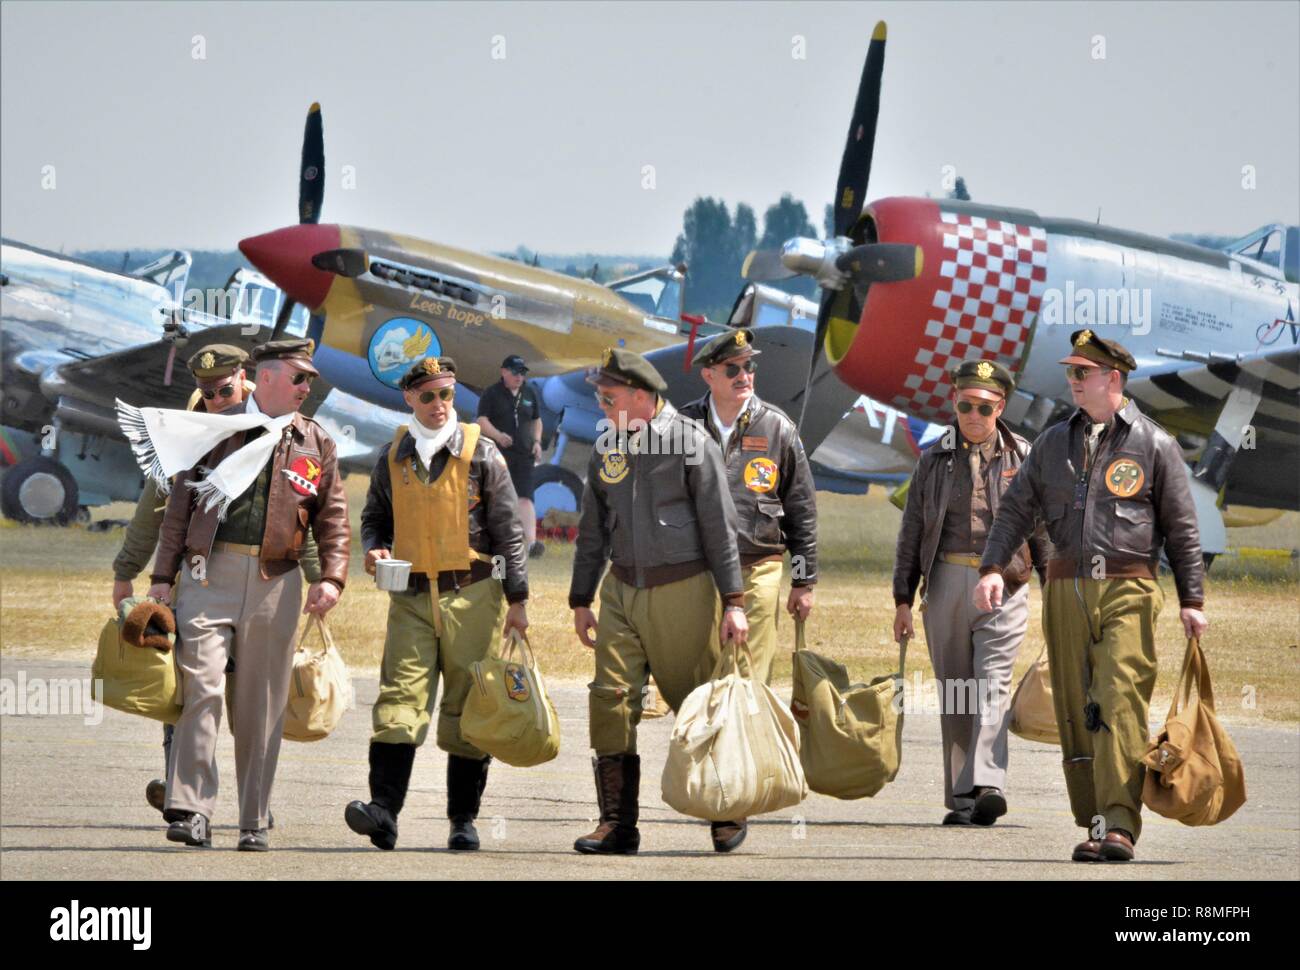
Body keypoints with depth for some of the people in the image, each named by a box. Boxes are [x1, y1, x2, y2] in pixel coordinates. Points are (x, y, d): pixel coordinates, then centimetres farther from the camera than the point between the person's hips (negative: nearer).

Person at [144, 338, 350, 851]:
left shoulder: (316, 444, 13)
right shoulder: (218, 431, 7)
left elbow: (332, 518, 12)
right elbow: (181, 502, 8)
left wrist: (332, 577, -4)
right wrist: (163, 575, 3)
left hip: (276, 581, 2)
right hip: (211, 573, -2)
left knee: (261, 706, 4)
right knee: (200, 688, -14)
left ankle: (254, 823, 10)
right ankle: (190, 811, -16)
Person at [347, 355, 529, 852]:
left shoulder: (480, 452, 0)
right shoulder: (393, 456, 9)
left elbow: (508, 529, 1)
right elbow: (375, 517, 22)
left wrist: (517, 600, -3)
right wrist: (375, 549, -1)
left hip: (472, 595, -2)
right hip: (411, 598, 2)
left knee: (467, 708, 2)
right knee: (400, 699, -11)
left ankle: (463, 820, 9)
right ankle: (384, 808, -19)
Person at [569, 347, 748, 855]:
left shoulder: (690, 442, -7)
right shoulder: (606, 446, 9)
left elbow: (719, 526, -7)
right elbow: (593, 529, 17)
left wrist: (733, 602, -10)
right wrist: (581, 600, 16)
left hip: (681, 592, -5)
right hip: (621, 590, 5)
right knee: (610, 700, -6)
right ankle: (618, 823, -2)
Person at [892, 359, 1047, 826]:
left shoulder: (1022, 457, 6)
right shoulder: (933, 459, 11)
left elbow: (1043, 529, 9)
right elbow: (911, 533, 13)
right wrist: (902, 599, 8)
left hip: (1004, 583, -3)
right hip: (946, 582, 3)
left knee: (992, 684, -15)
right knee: (954, 694, 5)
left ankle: (987, 786, -27)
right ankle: (962, 799, 9)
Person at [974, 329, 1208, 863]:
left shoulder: (1153, 444, 4)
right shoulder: (1053, 443, 14)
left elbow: (1182, 528, 5)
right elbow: (1016, 508, 14)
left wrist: (1192, 600, 0)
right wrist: (992, 567, -2)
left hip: (1128, 589, -4)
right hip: (1066, 590, 4)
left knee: (1120, 708, -16)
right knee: (1076, 712, 3)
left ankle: (1118, 825, -21)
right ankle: (1094, 827, 10)